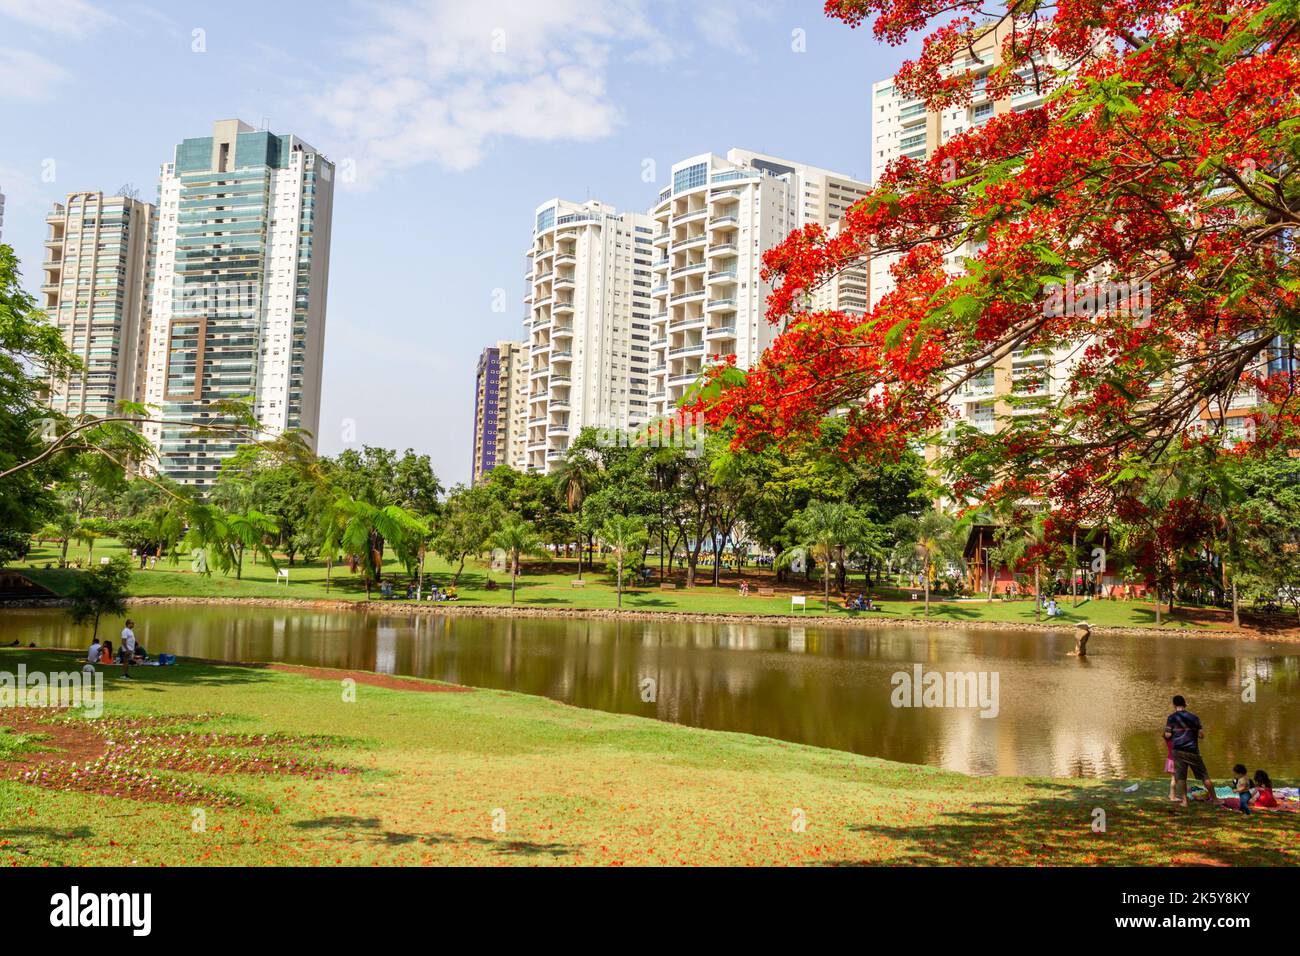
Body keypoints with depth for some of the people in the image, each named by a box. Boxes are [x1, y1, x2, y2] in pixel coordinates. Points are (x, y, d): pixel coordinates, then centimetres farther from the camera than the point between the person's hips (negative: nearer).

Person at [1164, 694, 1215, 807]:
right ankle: (1214, 798, 12)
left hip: (1178, 750, 0)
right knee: (1204, 776, 8)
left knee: (1181, 777, 6)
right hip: (1192, 750, 0)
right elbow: (1202, 734, 1)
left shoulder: (1172, 718, -1)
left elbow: (1168, 735, -5)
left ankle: (1184, 800, 3)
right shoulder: (1193, 717, 3)